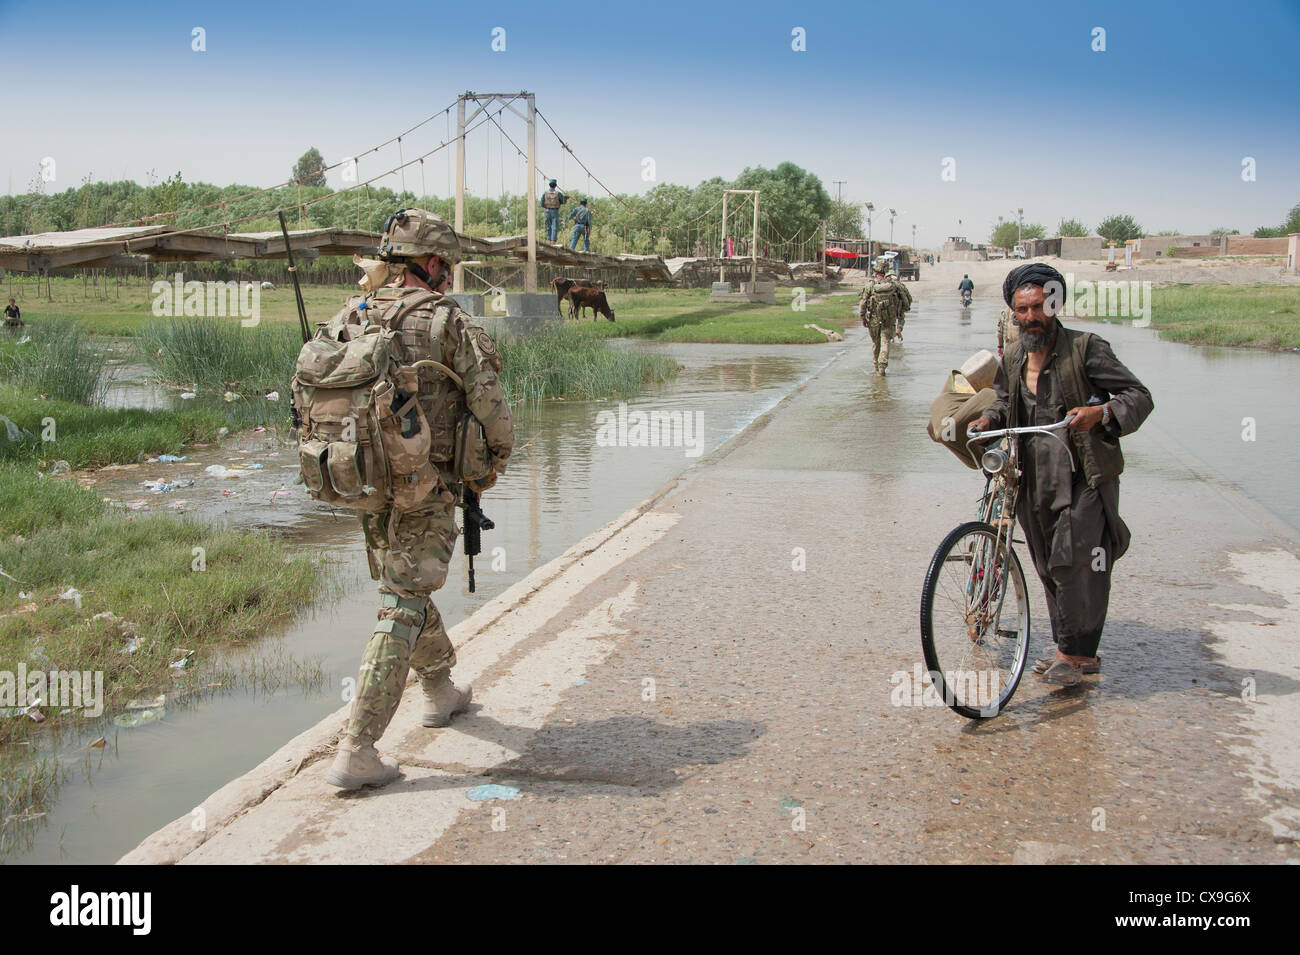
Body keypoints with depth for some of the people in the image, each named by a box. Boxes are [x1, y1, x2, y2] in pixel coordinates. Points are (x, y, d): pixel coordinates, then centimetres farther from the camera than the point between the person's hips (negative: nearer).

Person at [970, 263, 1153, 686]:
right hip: (1035, 479, 6)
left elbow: (1139, 396, -11)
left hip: (1085, 476, -6)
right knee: (1049, 567, 11)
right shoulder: (1012, 358, 9)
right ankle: (1078, 652, 25)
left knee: (1073, 563, -12)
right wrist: (990, 418, 6)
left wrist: (1101, 412, -29)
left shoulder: (1086, 348, -9)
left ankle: (1075, 652, 3)